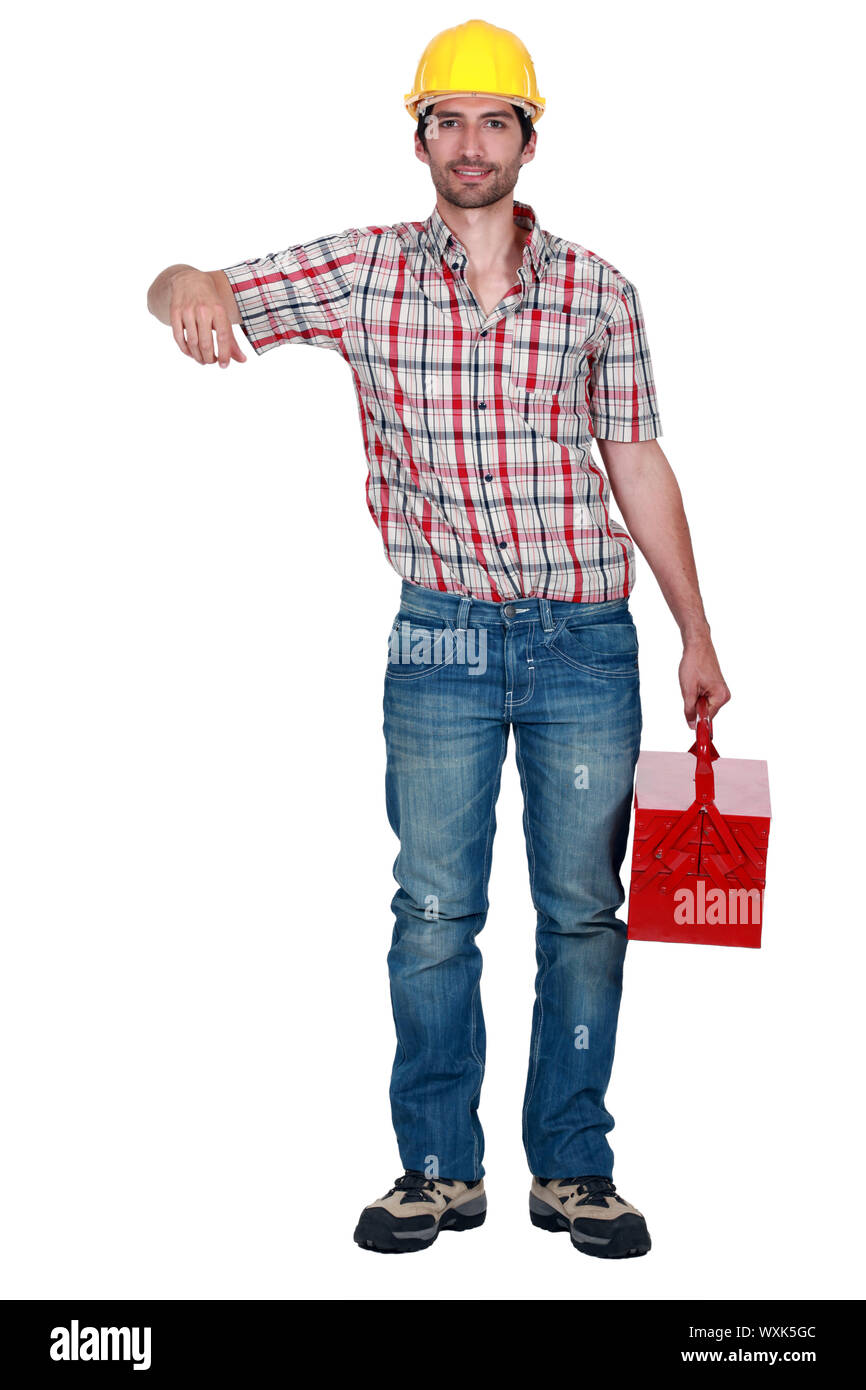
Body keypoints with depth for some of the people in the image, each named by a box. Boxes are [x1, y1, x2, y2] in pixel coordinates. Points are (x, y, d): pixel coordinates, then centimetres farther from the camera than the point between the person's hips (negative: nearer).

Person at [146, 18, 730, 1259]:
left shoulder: (598, 293, 5)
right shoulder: (364, 273, 3)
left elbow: (639, 468, 9)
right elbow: (180, 295, 4)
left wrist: (698, 638, 8)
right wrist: (192, 286, -23)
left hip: (587, 643, 1)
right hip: (443, 642, 0)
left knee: (584, 910, 6)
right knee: (434, 910, 4)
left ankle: (573, 1169, 20)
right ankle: (441, 1170, 18)